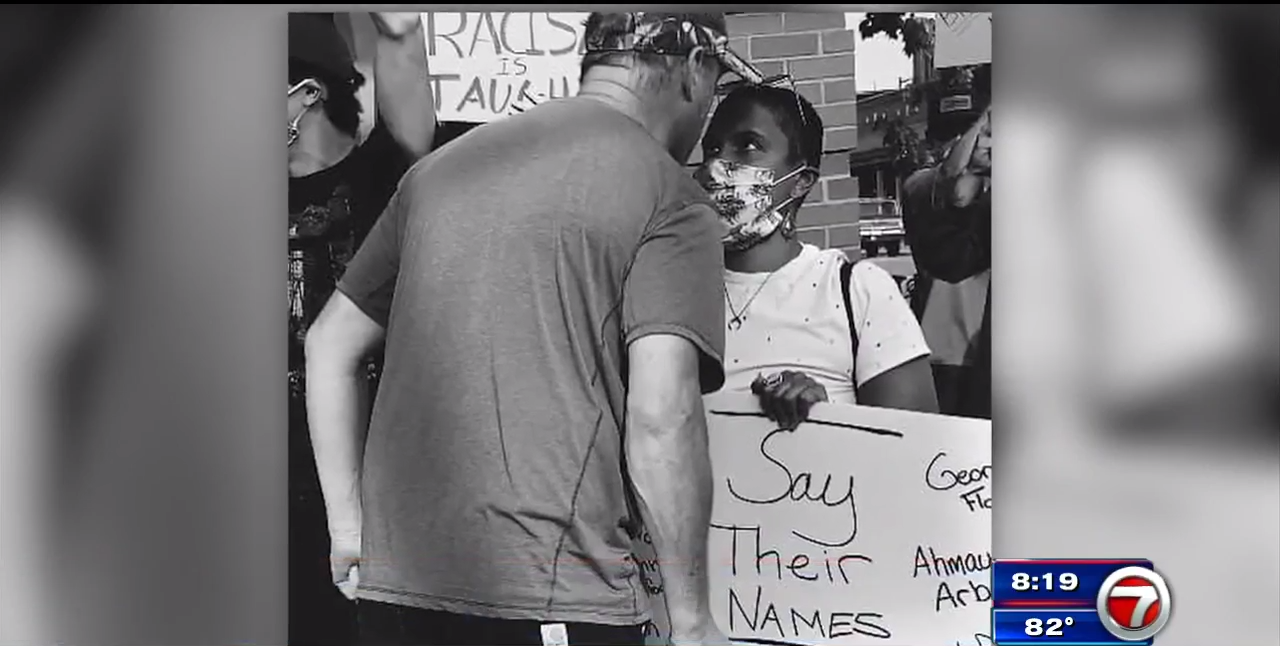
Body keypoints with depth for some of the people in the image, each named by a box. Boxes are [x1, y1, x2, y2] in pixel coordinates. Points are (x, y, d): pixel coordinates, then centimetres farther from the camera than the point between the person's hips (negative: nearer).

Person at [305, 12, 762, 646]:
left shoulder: (442, 165, 16)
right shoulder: (669, 196, -4)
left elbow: (329, 345, 18)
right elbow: (660, 417, -15)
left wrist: (349, 524, 20)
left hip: (394, 584, 6)